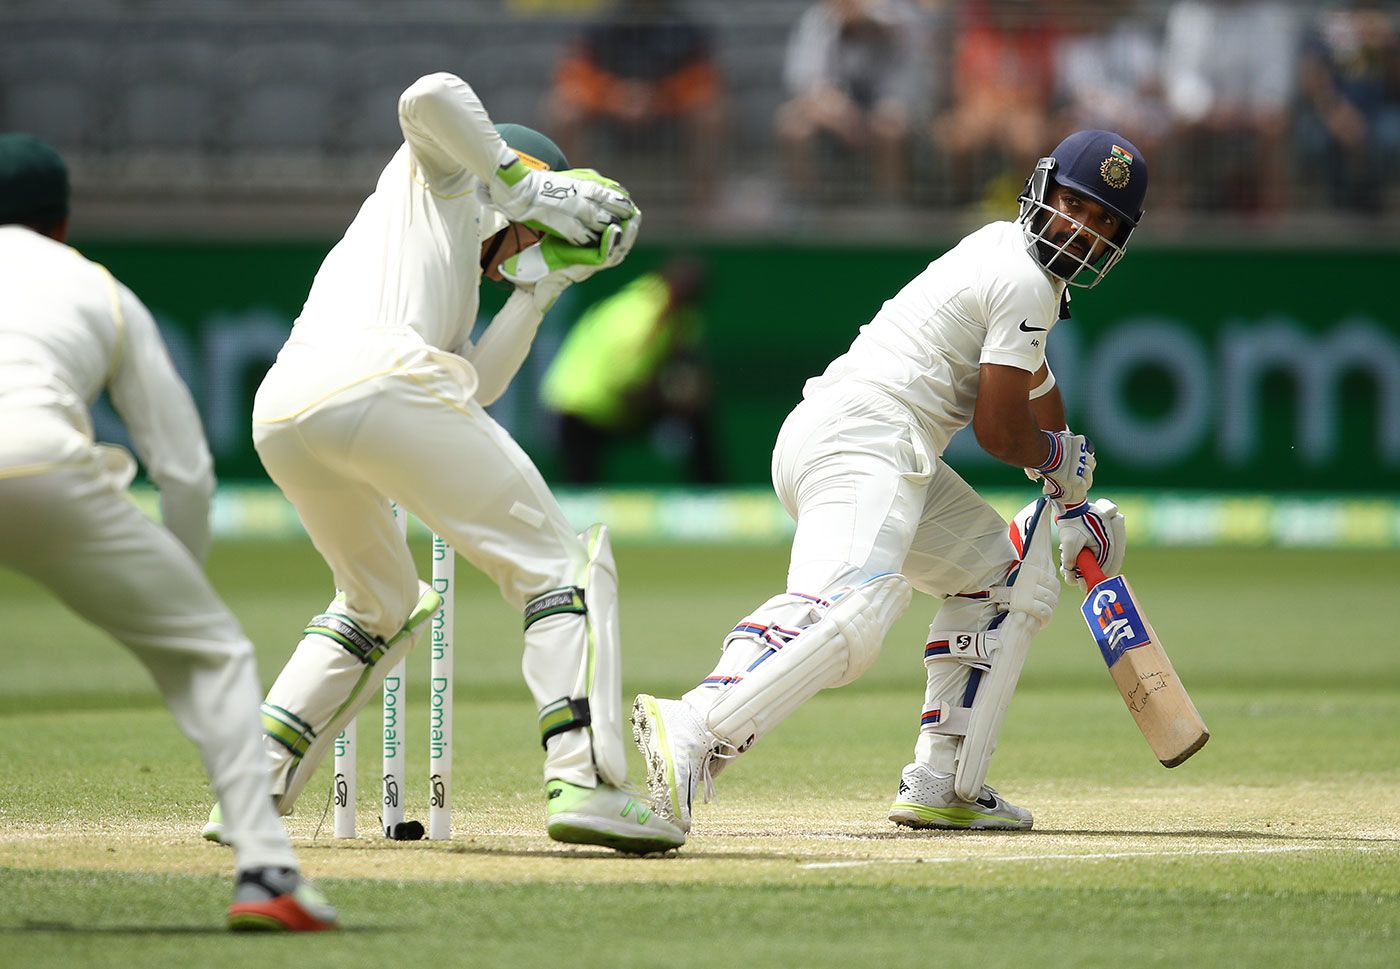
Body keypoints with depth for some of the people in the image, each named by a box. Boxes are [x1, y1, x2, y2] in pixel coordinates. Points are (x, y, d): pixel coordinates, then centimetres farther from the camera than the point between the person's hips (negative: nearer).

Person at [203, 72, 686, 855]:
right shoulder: (442, 172, 23)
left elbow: (475, 387, 24)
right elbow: (431, 94, 1)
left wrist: (540, 288, 26)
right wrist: (519, 185, 8)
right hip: (380, 380, -8)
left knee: (381, 606, 30)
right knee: (556, 562, 1)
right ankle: (586, 782, -15)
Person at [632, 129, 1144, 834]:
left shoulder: (1004, 248, 26)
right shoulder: (1026, 281, -6)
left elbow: (1036, 386, 41)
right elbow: (999, 431, -8)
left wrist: (1073, 500, 49)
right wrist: (1059, 457, 15)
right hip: (865, 437, -10)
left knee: (1016, 582, 22)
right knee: (852, 608, -34)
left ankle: (939, 784, 11)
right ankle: (693, 733, -53)